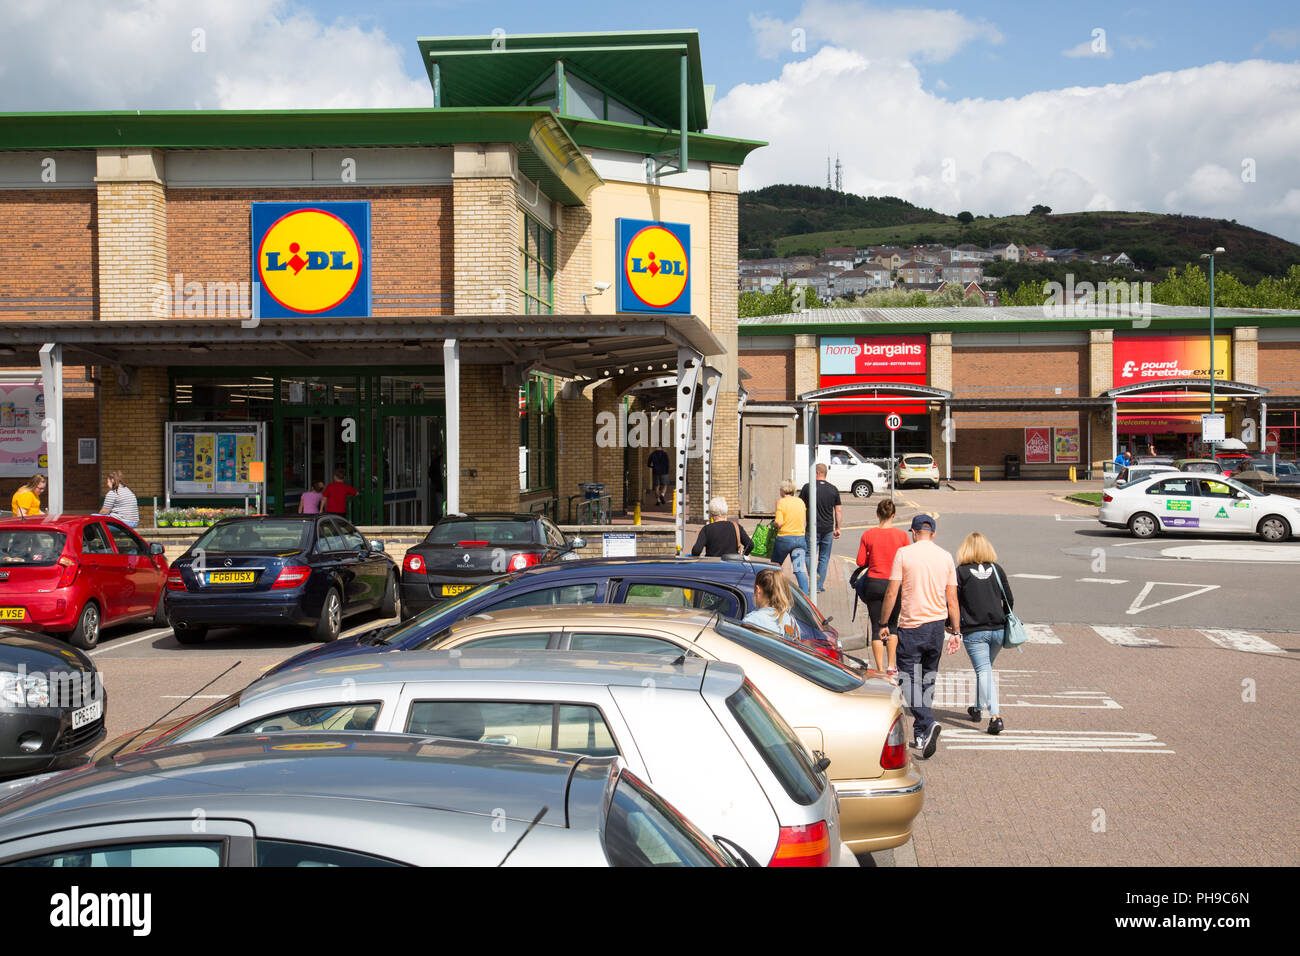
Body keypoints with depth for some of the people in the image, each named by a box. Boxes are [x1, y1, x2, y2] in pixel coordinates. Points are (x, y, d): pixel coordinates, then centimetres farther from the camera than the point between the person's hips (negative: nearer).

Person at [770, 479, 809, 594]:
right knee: (800, 569, -4)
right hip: (800, 538, 4)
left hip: (784, 538, -4)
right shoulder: (800, 502, 8)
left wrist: (773, 522, 5)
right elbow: (805, 523, 13)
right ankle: (805, 595, -16)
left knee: (775, 567, 17)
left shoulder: (781, 502, -7)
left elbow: (779, 523, -15)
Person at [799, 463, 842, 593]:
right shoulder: (834, 489, 3)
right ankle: (820, 585, 12)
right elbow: (839, 510, 5)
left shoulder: (808, 487, -5)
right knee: (824, 557, 11)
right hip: (828, 528, 3)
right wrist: (837, 528, 13)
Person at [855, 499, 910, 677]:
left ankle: (880, 669, 4)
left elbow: (861, 562, -2)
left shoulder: (868, 534, -5)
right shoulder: (901, 535, -6)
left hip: (873, 583, 0)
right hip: (894, 584, 0)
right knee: (892, 625, 18)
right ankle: (891, 666, 13)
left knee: (876, 627, 7)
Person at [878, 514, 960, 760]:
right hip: (937, 624, 4)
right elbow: (952, 599, 7)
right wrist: (956, 631, 12)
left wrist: (883, 624, 3)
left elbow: (892, 593, -6)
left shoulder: (904, 553, -5)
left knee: (909, 677, -2)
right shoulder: (946, 557, 6)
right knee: (928, 677, 15)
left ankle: (927, 723, -24)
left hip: (911, 626, -4)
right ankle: (921, 734, 21)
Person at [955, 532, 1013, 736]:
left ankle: (994, 716, -20)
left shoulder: (962, 571, -6)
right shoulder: (997, 569, 4)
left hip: (974, 631, -4)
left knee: (983, 671, -5)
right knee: (985, 668, 22)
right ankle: (978, 708, 36)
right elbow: (1009, 601, 8)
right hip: (998, 630, 4)